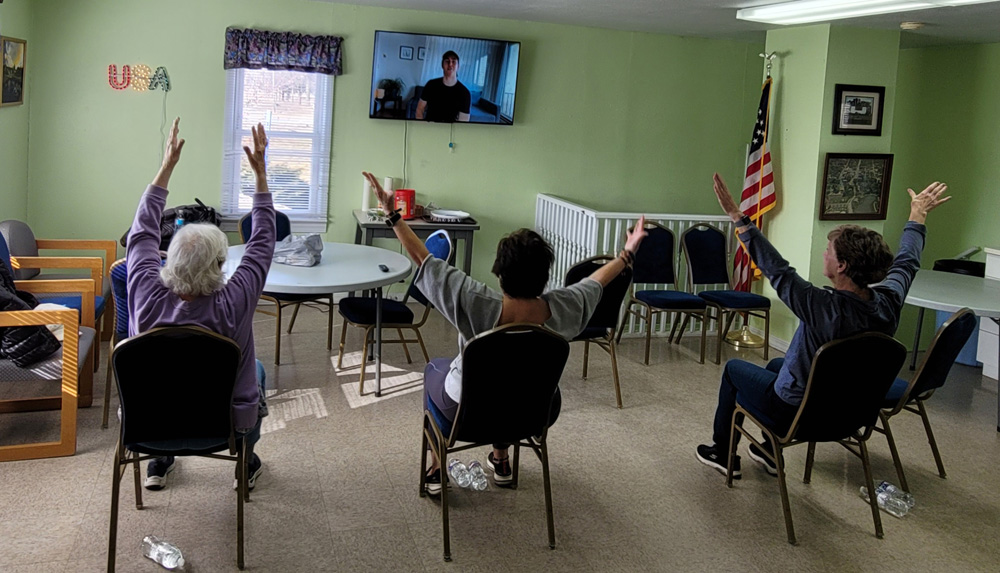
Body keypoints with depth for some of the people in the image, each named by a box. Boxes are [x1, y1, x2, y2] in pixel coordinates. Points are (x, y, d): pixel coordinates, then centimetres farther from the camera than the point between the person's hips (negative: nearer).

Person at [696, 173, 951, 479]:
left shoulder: (825, 308, -37)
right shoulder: (888, 303, -17)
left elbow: (777, 270, -33)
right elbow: (906, 261, 2)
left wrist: (738, 218, -30)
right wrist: (918, 213, 18)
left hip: (795, 414, -7)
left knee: (733, 368, 19)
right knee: (775, 364, 33)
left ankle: (723, 454, 31)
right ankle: (770, 453, 42)